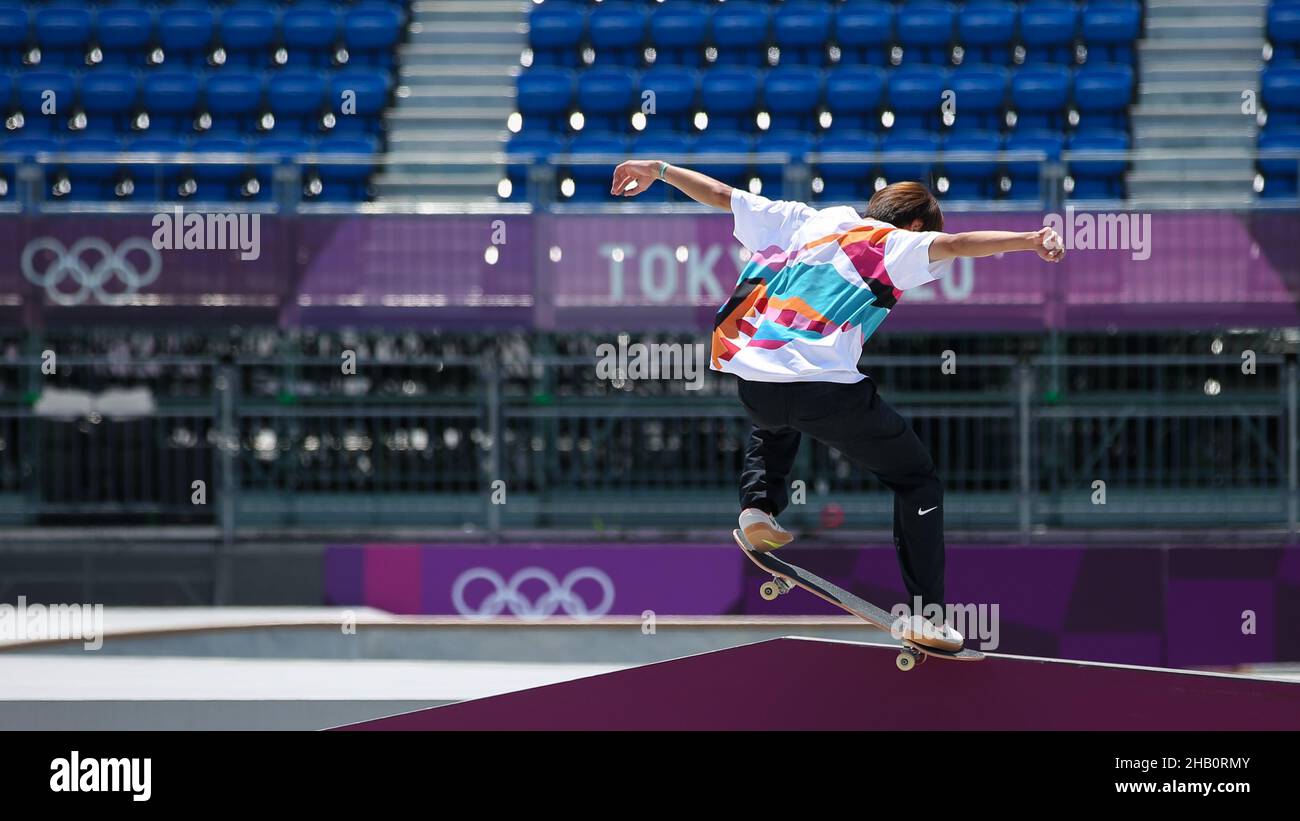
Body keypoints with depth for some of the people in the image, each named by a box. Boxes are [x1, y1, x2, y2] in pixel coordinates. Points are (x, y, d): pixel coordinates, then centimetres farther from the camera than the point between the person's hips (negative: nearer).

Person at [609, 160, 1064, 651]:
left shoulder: (805, 222, 23)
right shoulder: (896, 244, 8)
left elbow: (721, 195, 30)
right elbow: (953, 245, -12)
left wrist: (658, 170, 43)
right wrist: (1030, 240, -23)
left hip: (753, 383, 5)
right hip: (826, 385, -5)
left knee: (775, 424, 44)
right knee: (916, 480, 12)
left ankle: (758, 504, 20)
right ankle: (925, 613, 3)